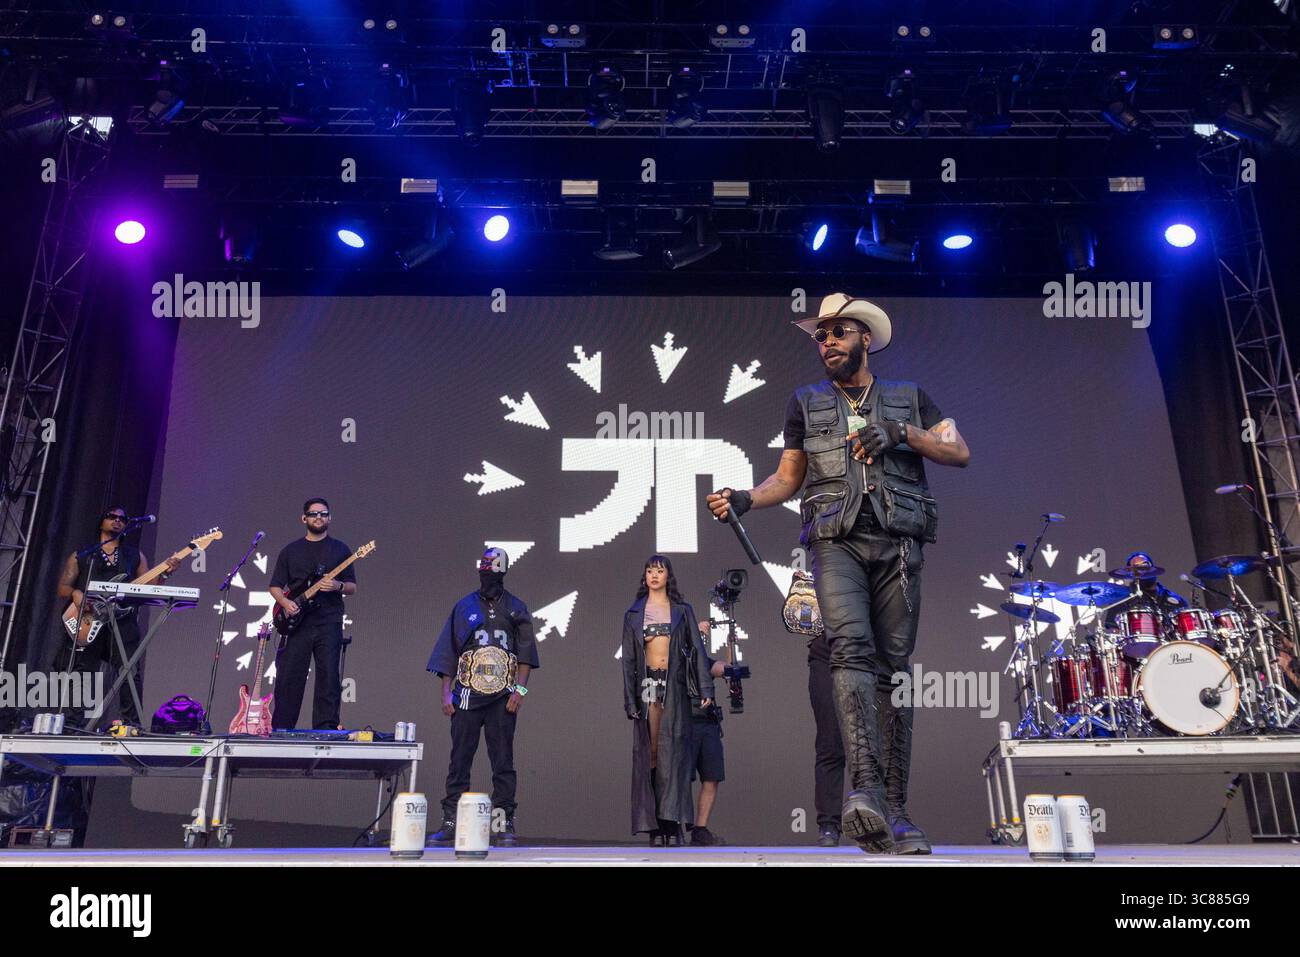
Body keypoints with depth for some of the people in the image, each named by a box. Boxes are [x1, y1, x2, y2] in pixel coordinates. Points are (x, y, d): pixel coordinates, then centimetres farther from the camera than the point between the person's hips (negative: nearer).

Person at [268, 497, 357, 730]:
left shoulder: (340, 550, 10)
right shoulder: (290, 551, 13)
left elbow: (352, 588, 8)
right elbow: (275, 586, 13)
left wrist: (338, 586, -14)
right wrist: (285, 602, -7)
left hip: (329, 623, -1)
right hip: (295, 622, 1)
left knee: (329, 678, -3)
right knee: (288, 678, 0)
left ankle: (326, 731, 2)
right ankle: (280, 730, 9)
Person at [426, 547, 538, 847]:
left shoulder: (516, 609, 10)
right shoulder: (464, 607, 11)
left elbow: (526, 653, 7)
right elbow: (448, 653, 10)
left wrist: (519, 690, -5)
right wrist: (446, 693, 2)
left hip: (503, 698, -1)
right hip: (466, 696, 1)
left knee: (503, 763, 1)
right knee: (459, 761, 1)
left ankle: (504, 825, 4)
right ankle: (450, 824, 7)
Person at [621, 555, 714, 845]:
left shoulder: (682, 610, 10)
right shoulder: (633, 613, 12)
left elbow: (697, 649, 4)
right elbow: (628, 659, 9)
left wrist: (705, 688, -7)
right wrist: (630, 699, 2)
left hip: (675, 685, -1)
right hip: (647, 684, 1)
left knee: (672, 751, -9)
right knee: (649, 752, -2)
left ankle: (672, 824, -9)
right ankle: (654, 826, 1)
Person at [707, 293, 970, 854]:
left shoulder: (909, 398, 19)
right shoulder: (806, 403, 20)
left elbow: (960, 453, 10)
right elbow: (787, 478, 21)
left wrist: (901, 433, -5)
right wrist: (745, 499, 2)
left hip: (899, 544, 1)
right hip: (837, 541, -1)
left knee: (894, 668, -3)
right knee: (851, 646, -24)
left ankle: (894, 808, 2)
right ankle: (863, 788, -34)